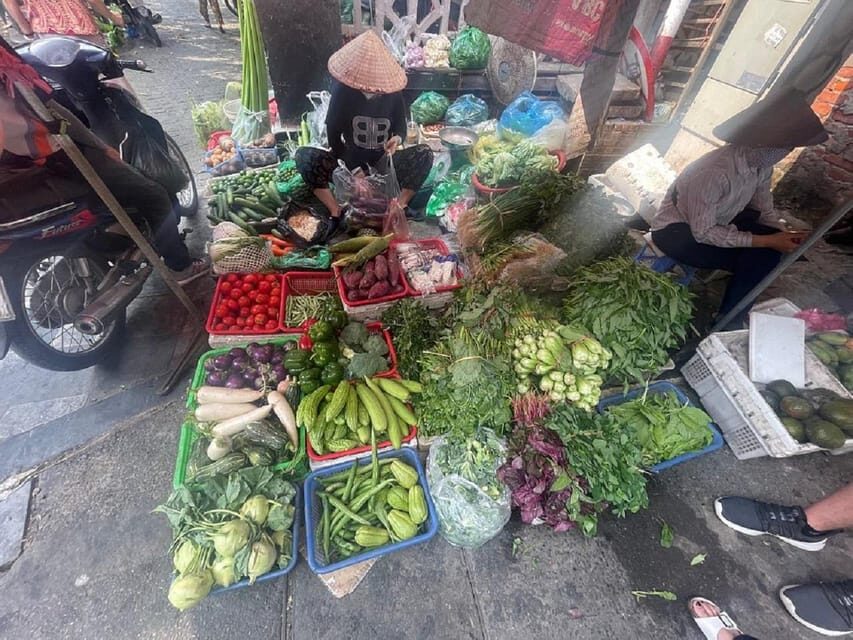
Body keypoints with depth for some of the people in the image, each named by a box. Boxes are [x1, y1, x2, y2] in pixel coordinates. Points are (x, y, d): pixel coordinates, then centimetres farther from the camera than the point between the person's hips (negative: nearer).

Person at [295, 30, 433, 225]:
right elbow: (333, 133, -8)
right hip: (350, 160, 0)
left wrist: (397, 138, -21)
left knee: (424, 154, -23)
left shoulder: (392, 92, -6)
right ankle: (336, 211, -26)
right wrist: (348, 164, -16)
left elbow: (401, 126, 3)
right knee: (304, 155, -24)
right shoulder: (342, 90, -11)